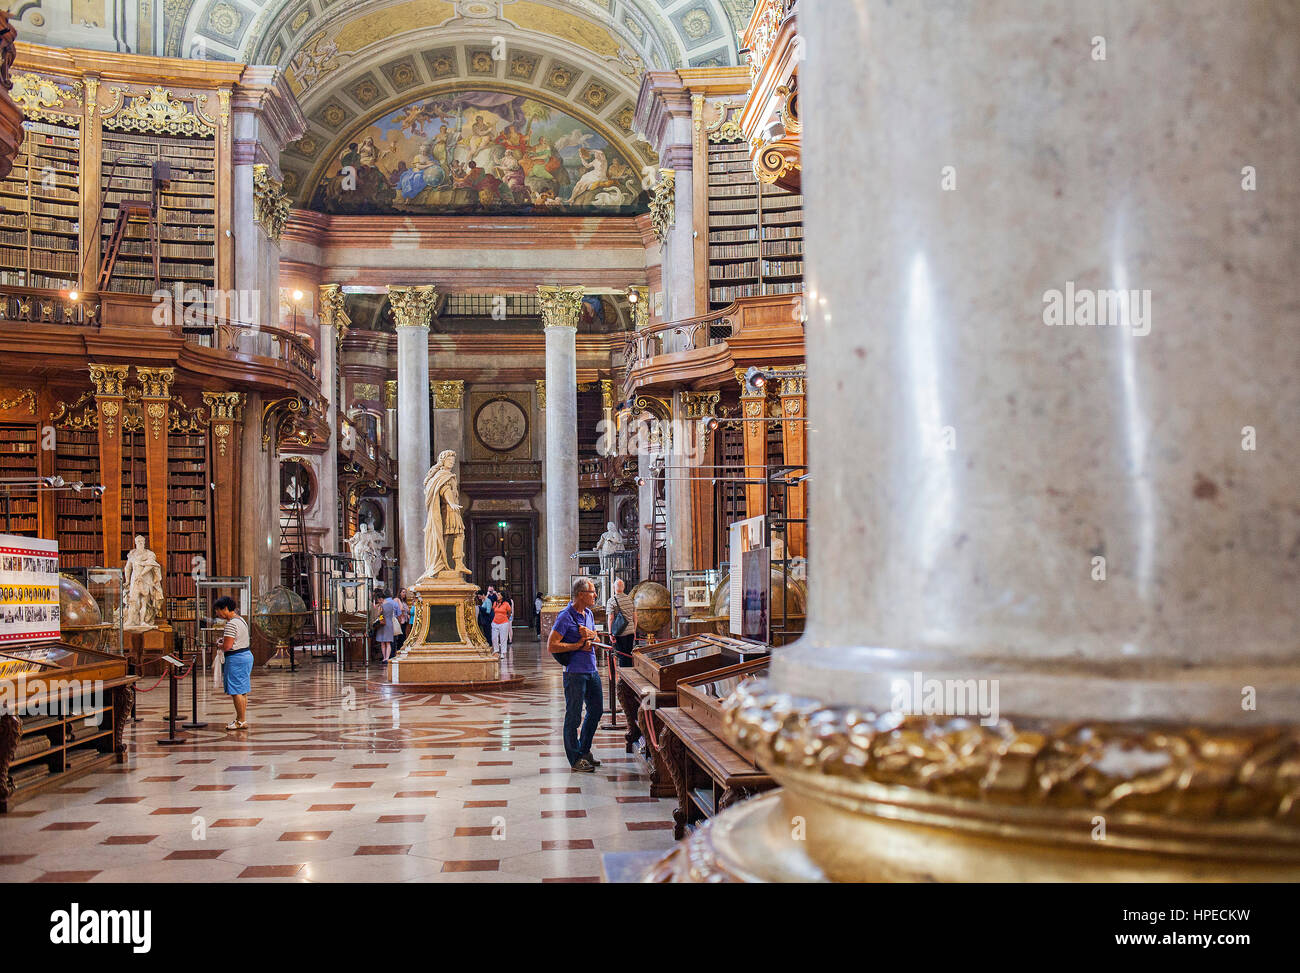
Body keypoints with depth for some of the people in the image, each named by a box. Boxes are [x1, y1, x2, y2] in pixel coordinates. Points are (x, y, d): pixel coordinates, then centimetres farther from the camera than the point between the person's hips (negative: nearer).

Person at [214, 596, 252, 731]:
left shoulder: (231, 624, -17)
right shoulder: (241, 620, 14)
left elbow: (227, 646, -22)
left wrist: (219, 645, -1)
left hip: (236, 659, -10)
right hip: (246, 654, 10)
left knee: (236, 691, -5)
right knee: (242, 691, 13)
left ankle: (241, 721, -2)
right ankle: (242, 719, 18)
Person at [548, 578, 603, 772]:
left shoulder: (589, 614, 12)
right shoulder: (566, 616, -14)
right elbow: (551, 647, -18)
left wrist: (591, 635, -2)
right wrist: (578, 645, -15)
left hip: (591, 670, 9)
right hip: (575, 673, -8)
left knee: (596, 710, 16)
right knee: (573, 716, 0)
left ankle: (584, 750, 31)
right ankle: (575, 758, 9)